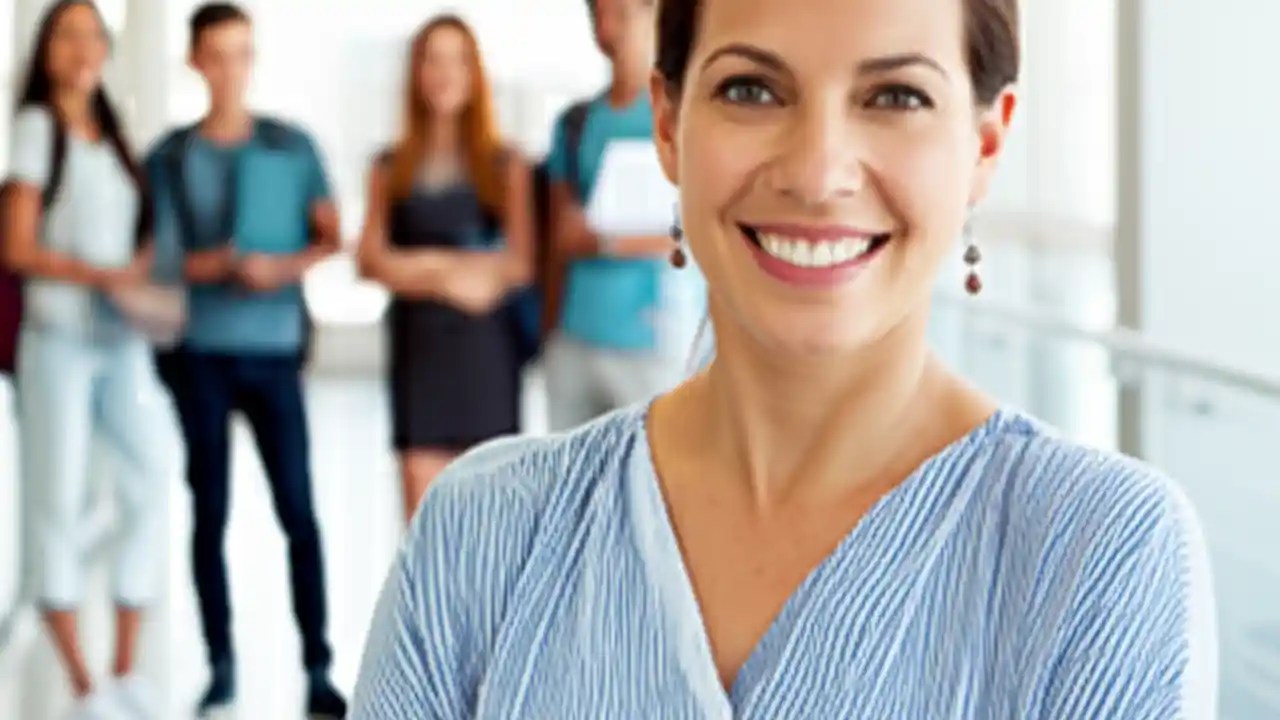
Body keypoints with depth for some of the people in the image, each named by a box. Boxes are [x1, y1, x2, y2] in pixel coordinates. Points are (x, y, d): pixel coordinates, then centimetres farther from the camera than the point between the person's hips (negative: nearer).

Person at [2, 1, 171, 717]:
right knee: (60, 502, -2)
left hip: (124, 343, 6)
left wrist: (145, 269, -2)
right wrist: (99, 275, -17)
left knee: (150, 491, -1)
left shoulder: (114, 135, 15)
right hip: (59, 340, -6)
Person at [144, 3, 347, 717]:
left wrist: (287, 266, -12)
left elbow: (331, 236, 7)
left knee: (299, 510, -3)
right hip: (201, 350, 0)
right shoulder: (171, 156, 6)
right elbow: (161, 257, 3)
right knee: (210, 512, 4)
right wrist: (217, 264, -15)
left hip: (275, 348, 0)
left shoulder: (294, 147, 6)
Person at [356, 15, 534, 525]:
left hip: (484, 343, -1)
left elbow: (520, 263, -3)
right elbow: (371, 260, 3)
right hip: (417, 343, 1)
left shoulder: (504, 166, 5)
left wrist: (424, 265, -11)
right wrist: (452, 274, -11)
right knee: (422, 502, -3)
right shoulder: (391, 168, 10)